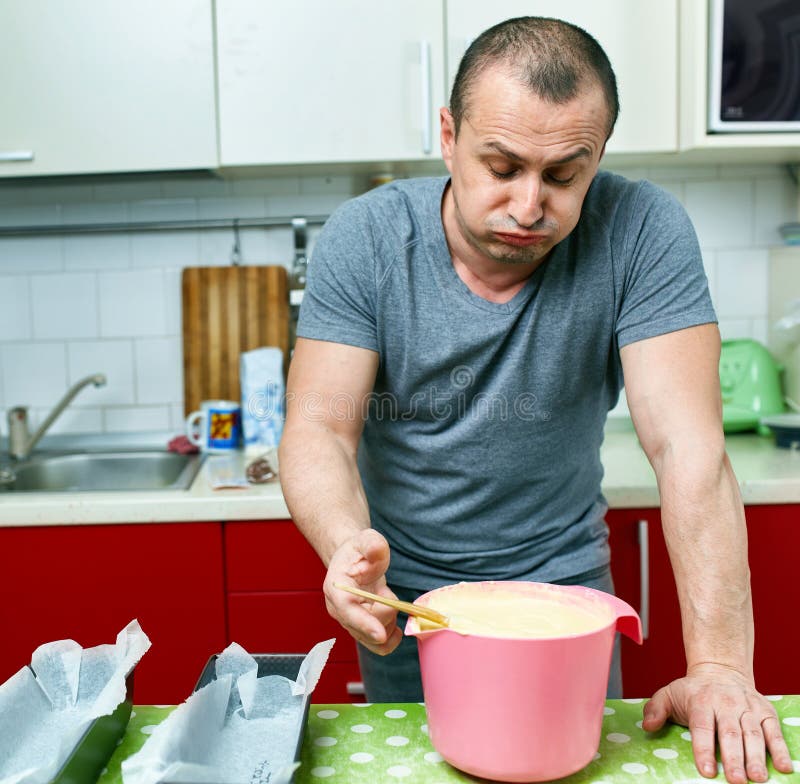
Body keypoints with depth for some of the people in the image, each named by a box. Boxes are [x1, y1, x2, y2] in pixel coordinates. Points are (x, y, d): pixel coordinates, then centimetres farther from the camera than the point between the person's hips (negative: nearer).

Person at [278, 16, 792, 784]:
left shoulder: (640, 232, -18)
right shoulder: (363, 239, -16)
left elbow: (686, 446, -22)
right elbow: (318, 430, -19)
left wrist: (719, 666, -28)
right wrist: (348, 543, -40)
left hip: (564, 578, 0)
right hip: (407, 592, 1)